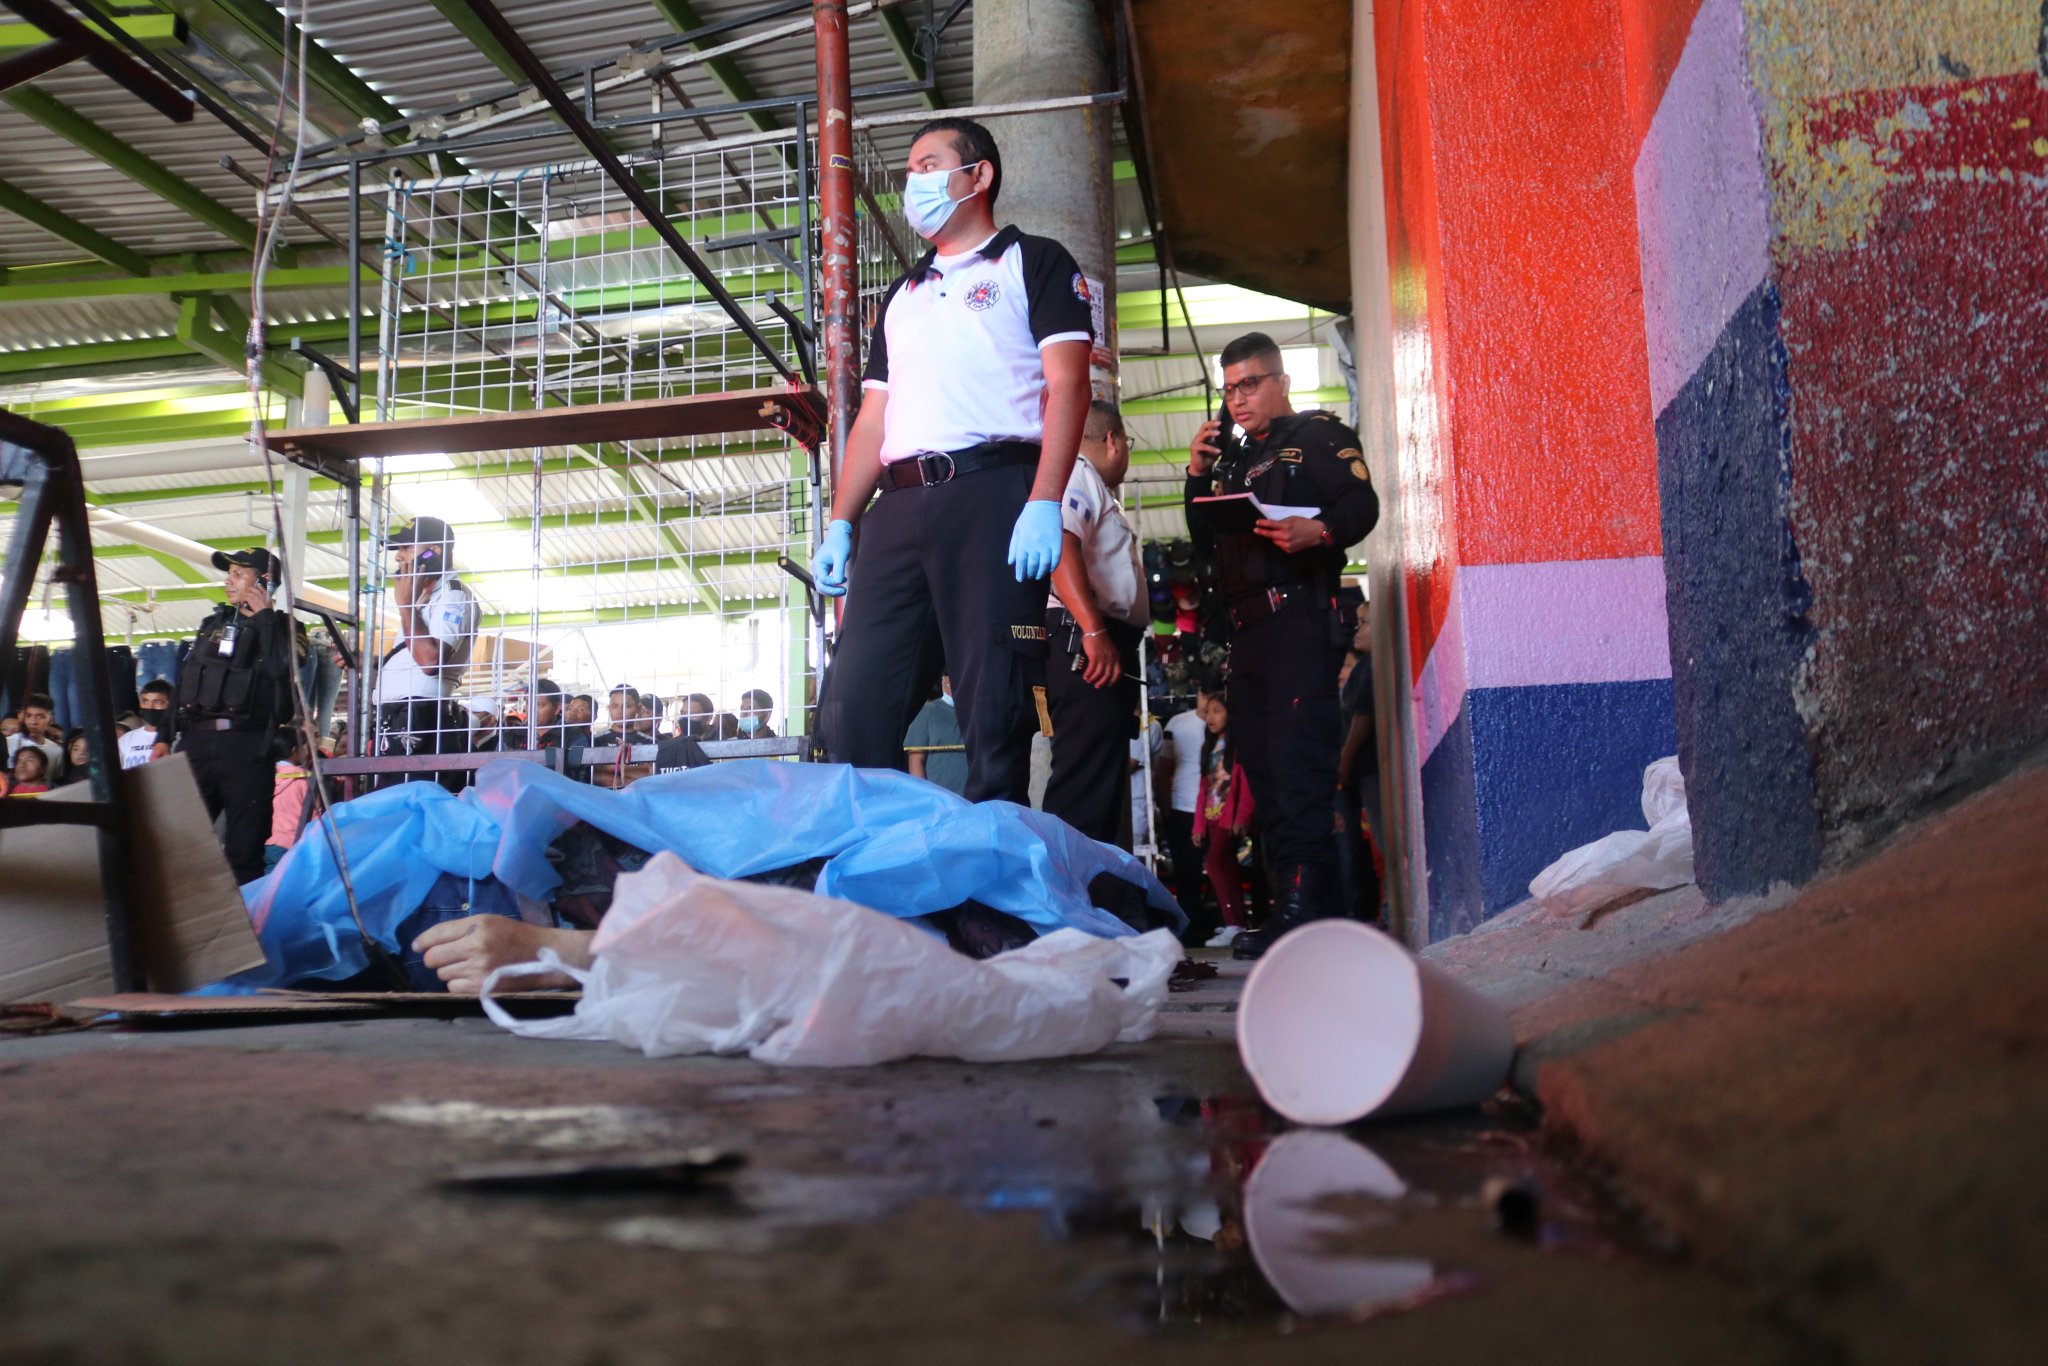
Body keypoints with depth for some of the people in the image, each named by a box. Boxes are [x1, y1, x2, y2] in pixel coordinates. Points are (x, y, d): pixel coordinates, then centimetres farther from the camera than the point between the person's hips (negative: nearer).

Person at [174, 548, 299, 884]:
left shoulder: (282, 627, 5)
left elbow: (280, 668, -16)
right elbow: (185, 681, 21)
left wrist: (264, 616, -8)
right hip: (197, 739, 5)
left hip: (247, 745, -5)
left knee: (244, 844, -2)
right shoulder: (213, 624, 21)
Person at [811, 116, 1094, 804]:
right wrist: (840, 523, 13)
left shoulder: (1032, 262, 12)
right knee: (851, 708, -2)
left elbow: (1067, 384, -2)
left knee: (994, 712, -9)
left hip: (993, 494, -6)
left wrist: (1044, 503, -16)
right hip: (900, 509, 6)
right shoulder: (902, 295, 30)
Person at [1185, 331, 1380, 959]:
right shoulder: (1237, 459, 27)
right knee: (1262, 766, 6)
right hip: (1248, 625, 9)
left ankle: (1308, 902, -20)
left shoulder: (1318, 435, 4)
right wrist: (1198, 478, 12)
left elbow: (1363, 502, -10)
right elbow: (1207, 541, 25)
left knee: (1298, 761, -17)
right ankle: (1291, 907, 9)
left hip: (1299, 615, -9)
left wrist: (1319, 530, -30)